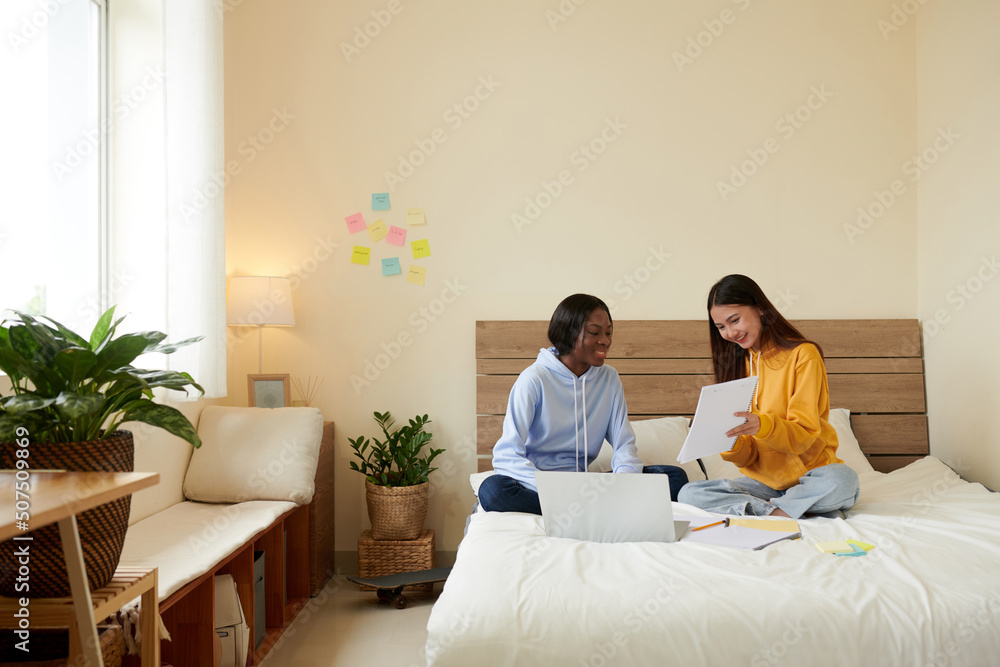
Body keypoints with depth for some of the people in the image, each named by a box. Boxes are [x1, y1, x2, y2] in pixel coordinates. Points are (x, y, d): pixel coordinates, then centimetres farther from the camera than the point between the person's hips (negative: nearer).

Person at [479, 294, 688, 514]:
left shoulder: (609, 378, 7)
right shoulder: (534, 379, -10)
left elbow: (624, 444, 5)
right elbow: (507, 453, -17)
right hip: (537, 483, -4)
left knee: (675, 477, -12)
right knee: (492, 489, -38)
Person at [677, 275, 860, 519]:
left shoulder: (803, 355, -6)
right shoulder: (737, 363, 9)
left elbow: (804, 434, -14)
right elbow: (746, 457, 4)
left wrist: (762, 425, -34)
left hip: (809, 475, -4)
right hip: (761, 479, 5)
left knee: (842, 480, -38)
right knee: (688, 494, -21)